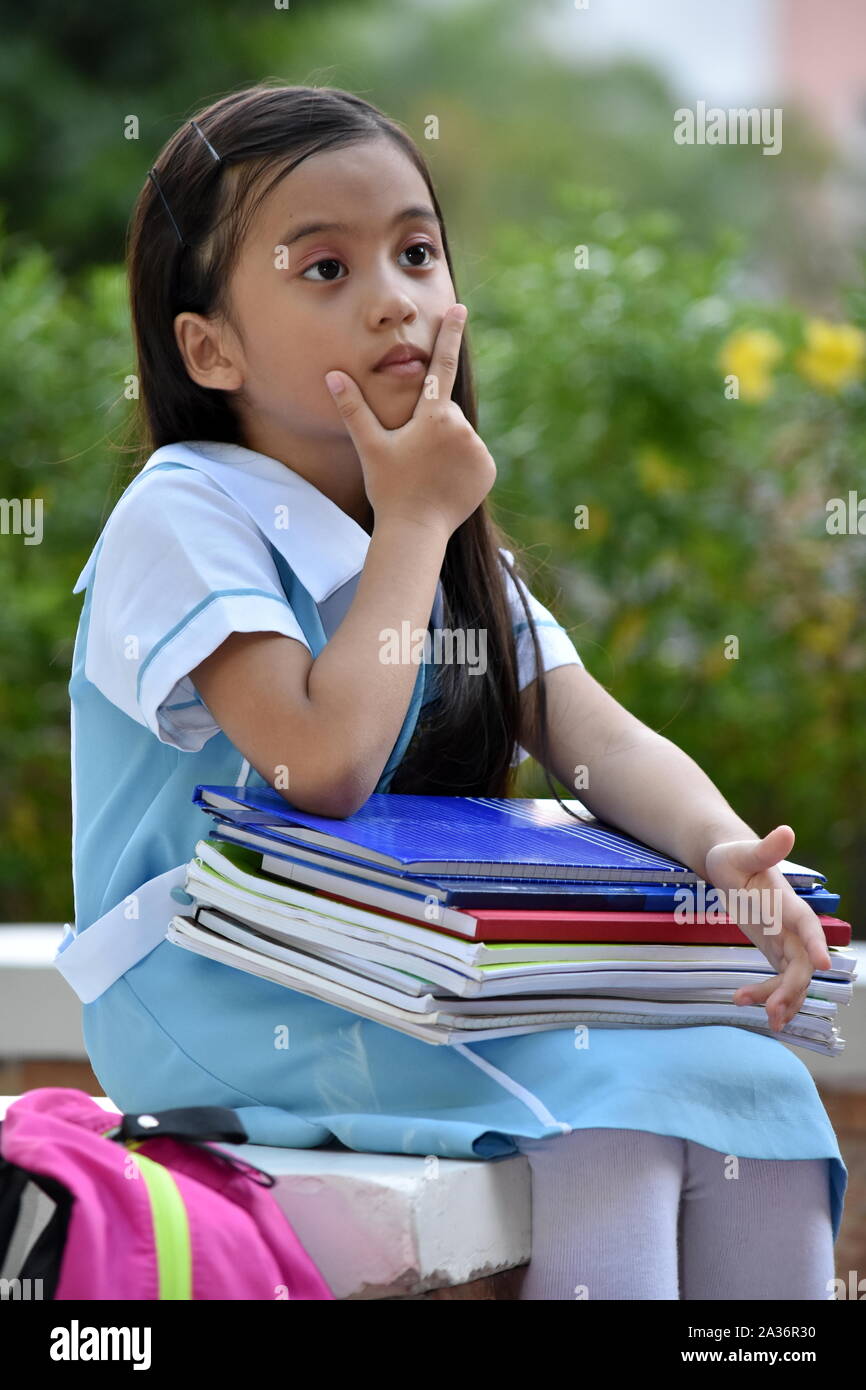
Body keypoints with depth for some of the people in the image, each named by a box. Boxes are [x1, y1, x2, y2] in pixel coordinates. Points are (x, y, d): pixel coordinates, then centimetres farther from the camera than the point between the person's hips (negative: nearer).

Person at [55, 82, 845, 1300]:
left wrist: (727, 853, -22)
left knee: (747, 1073, -13)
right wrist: (414, 521, -13)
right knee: (612, 1097, -25)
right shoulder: (182, 521, -11)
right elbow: (327, 764, -24)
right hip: (227, 1006, -7)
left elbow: (602, 740, 0)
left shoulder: (457, 546, 13)